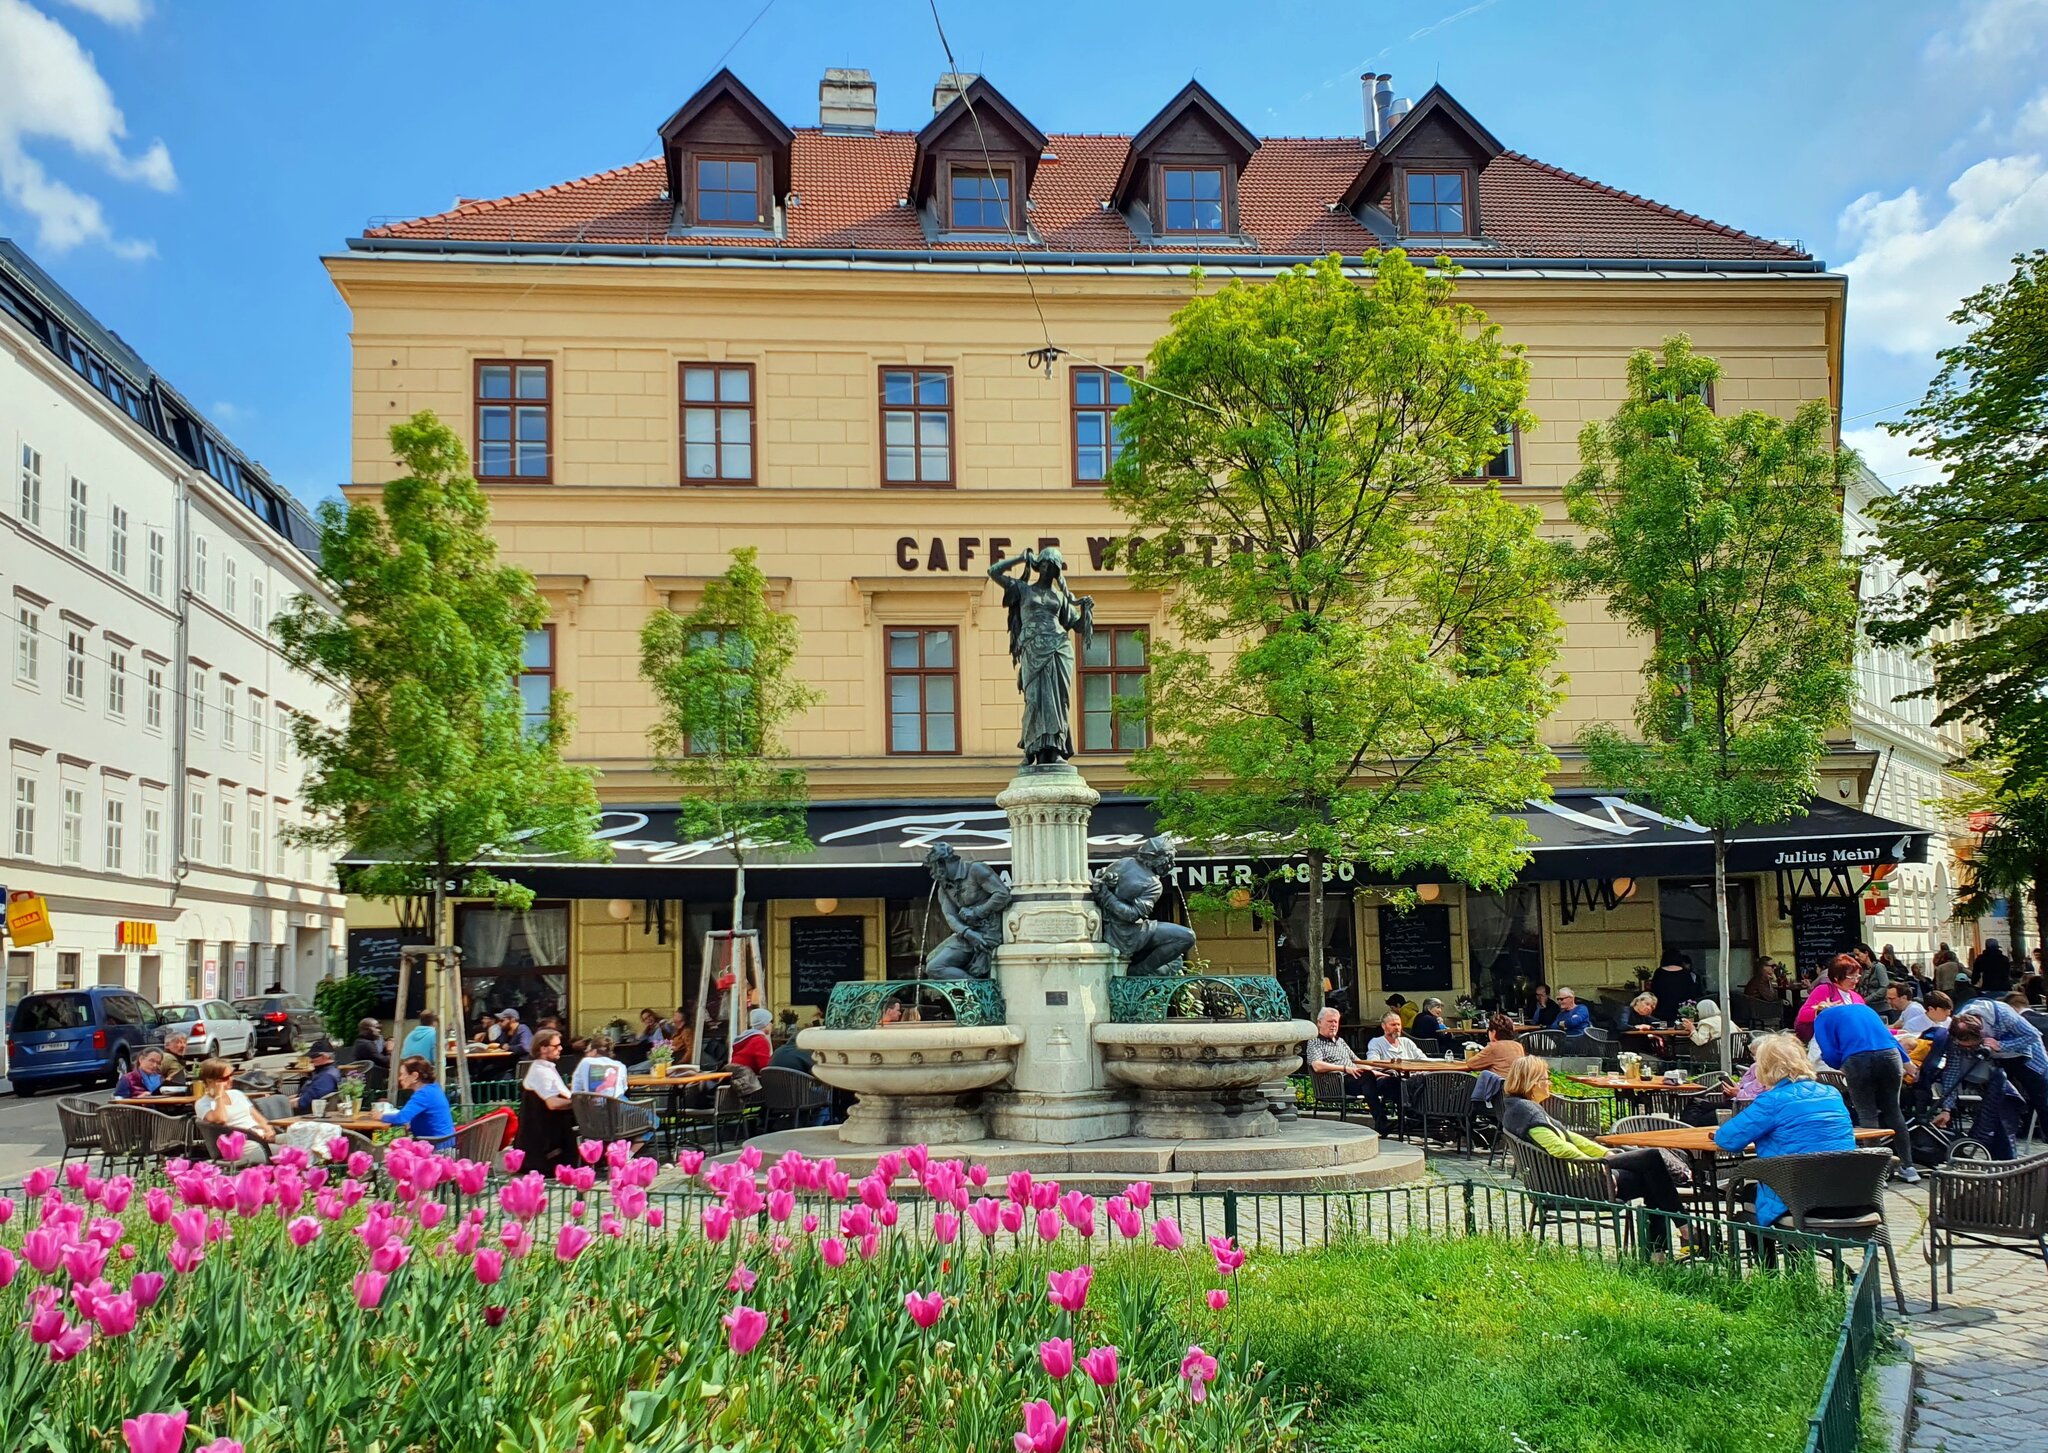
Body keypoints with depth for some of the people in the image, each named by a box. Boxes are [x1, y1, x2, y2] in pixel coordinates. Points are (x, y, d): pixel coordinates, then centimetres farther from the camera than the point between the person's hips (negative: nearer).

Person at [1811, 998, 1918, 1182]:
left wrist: (1842, 1067, 28)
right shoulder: (1864, 1008, 34)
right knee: (1892, 1111, 16)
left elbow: (1830, 1055, 9)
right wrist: (1905, 1060, 36)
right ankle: (1908, 1167, 19)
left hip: (1858, 1059, -4)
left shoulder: (1822, 1018, 19)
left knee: (1867, 1114, 5)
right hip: (1890, 1055, 4)